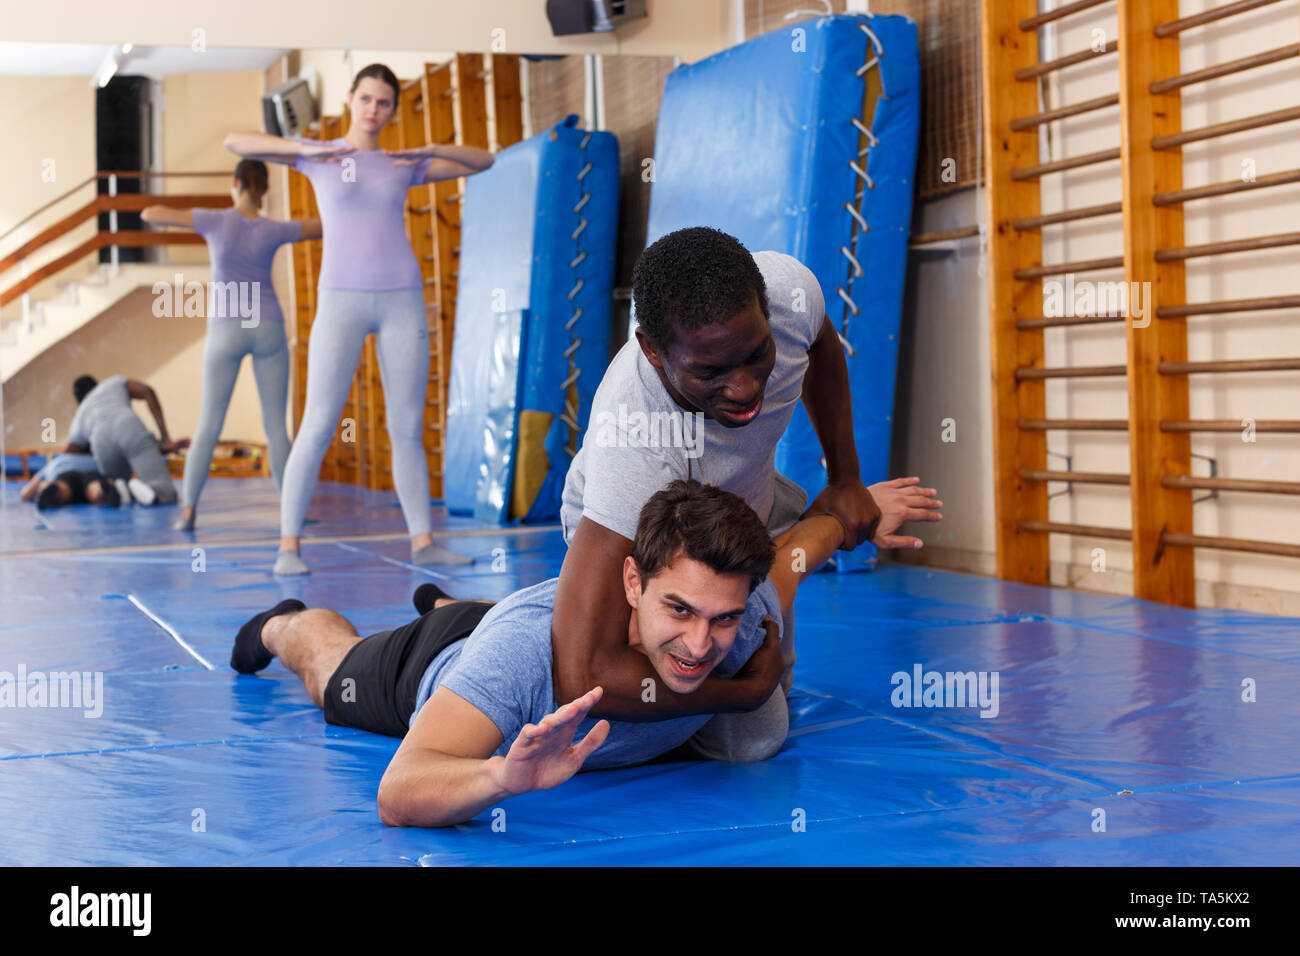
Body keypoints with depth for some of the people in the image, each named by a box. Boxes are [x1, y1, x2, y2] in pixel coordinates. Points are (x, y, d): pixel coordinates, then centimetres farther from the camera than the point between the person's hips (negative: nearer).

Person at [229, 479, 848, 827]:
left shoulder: (744, 623, -40)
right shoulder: (526, 641, -53)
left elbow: (800, 542, -19)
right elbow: (398, 796, -57)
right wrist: (504, 777, -73)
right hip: (437, 668, -3)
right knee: (331, 667, 32)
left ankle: (446, 604, 73)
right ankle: (283, 625, 65)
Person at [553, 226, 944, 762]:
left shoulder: (786, 287, -33)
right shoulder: (632, 449, -49)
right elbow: (583, 678, -52)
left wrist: (846, 481, -3)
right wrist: (746, 691, -38)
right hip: (639, 538, -5)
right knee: (747, 738, -8)